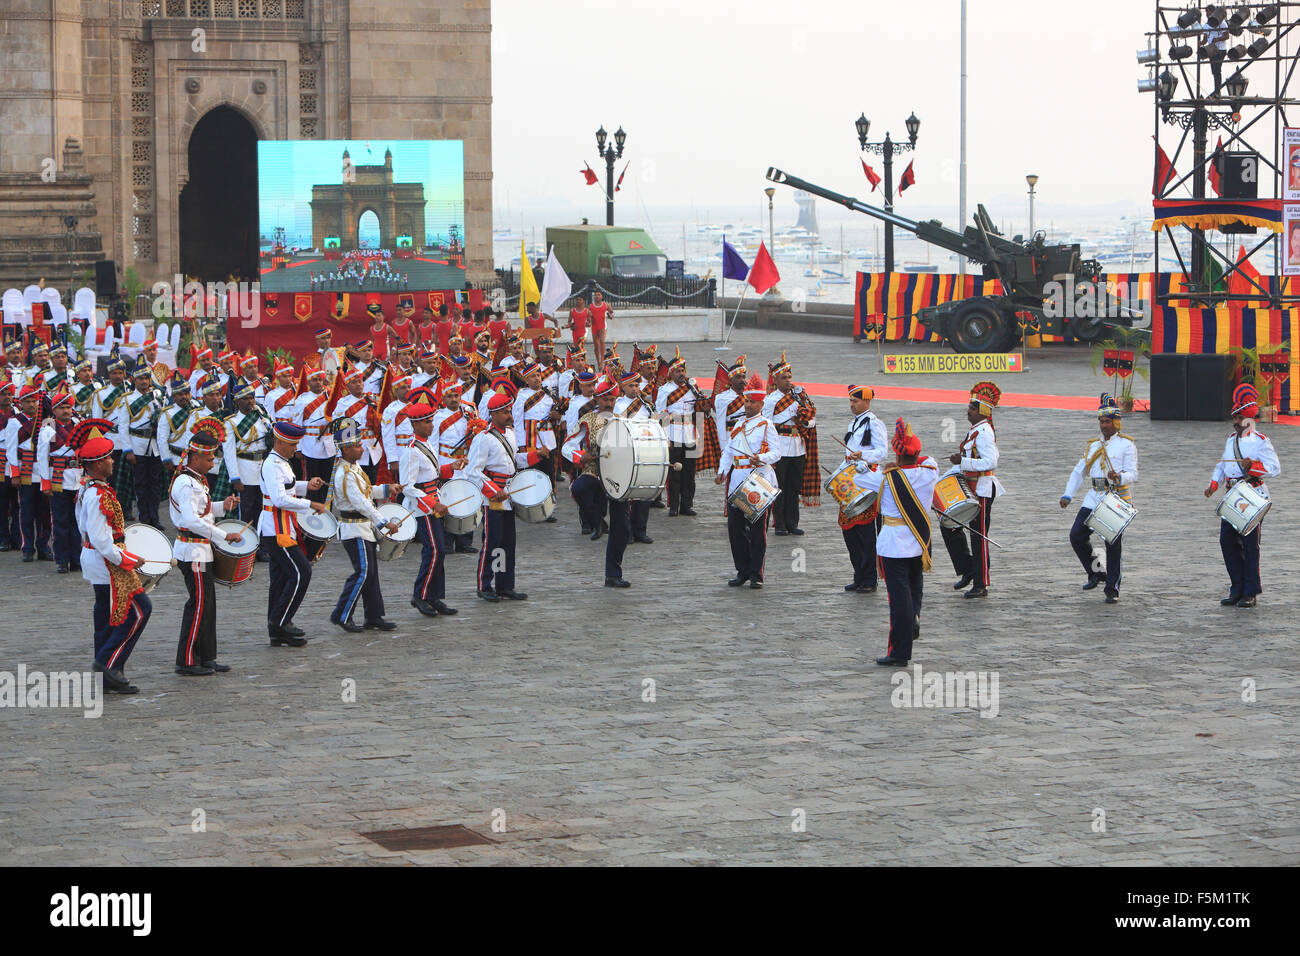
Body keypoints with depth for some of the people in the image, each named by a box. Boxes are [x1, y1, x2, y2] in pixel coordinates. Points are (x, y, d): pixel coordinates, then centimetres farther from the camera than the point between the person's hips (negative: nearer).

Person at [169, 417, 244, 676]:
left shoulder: (195, 480, 13)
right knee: (199, 603, -6)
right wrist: (224, 536, -26)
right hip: (193, 552, -10)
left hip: (199, 550, 10)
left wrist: (222, 506, 9)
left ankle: (206, 656, 20)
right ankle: (187, 661, -1)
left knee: (207, 601, 13)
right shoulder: (186, 484, -20)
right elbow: (191, 520, -28)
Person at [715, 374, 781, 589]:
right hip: (737, 482, 6)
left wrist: (761, 458, -26)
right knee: (735, 528, 4)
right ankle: (743, 571, 15)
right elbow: (728, 451, 19)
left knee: (757, 529, -3)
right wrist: (722, 471, 4)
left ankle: (756, 574, 3)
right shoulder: (738, 425, 18)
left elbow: (776, 452, -7)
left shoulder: (766, 426, 0)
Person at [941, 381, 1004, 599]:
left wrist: (962, 462, -25)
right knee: (948, 525, 10)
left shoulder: (985, 432, -17)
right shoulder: (974, 430, 13)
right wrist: (953, 471, 13)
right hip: (969, 488, 10)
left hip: (982, 490, -10)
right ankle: (968, 570, 20)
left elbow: (990, 462, -26)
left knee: (979, 536, -3)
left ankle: (981, 585, 5)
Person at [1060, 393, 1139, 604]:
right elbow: (1079, 472, 18)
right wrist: (1068, 495, 5)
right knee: (1077, 535, -7)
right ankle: (1095, 573, 13)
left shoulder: (1126, 445, 2)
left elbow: (1132, 474, -8)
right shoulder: (1093, 446, 19)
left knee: (1113, 545, -3)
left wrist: (1118, 477, -30)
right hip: (1094, 498, 5)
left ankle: (1112, 589, 5)